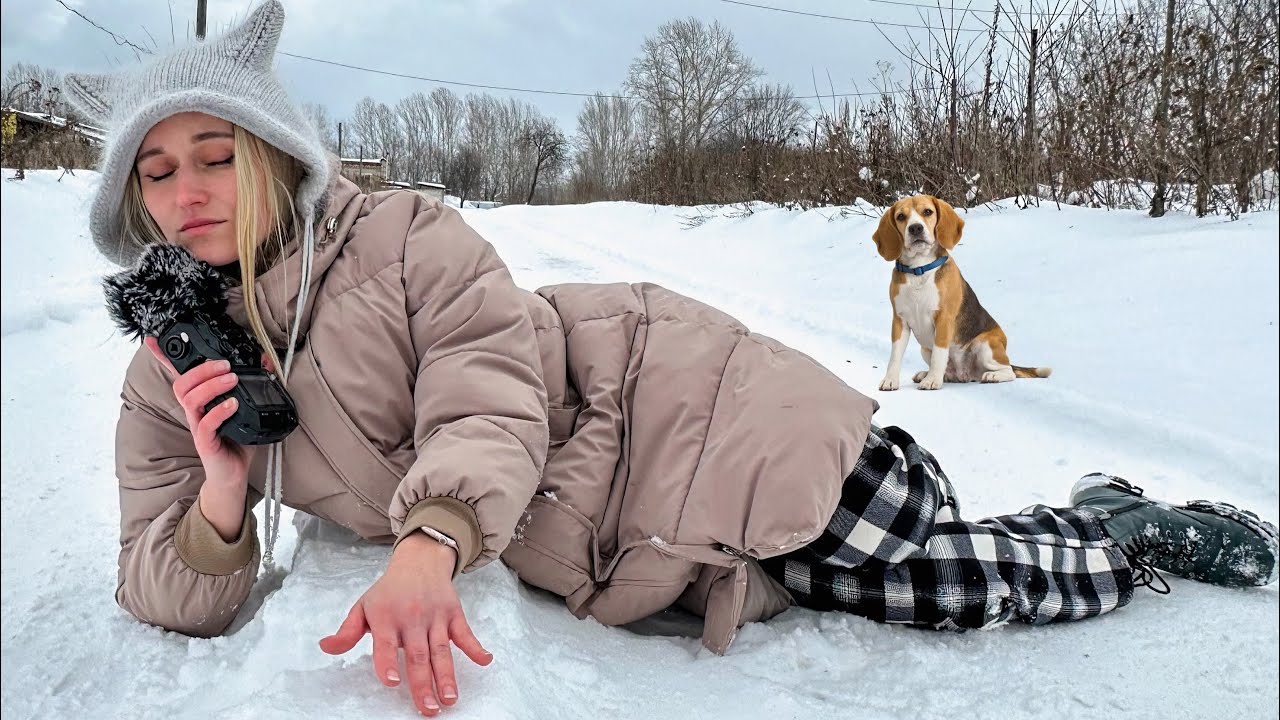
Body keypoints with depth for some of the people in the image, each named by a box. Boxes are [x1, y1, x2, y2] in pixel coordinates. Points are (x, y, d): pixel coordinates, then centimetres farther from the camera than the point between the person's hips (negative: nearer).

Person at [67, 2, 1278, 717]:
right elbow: (176, 600, 3)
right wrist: (222, 497, -19)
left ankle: (1141, 529, 25)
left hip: (657, 404, -3)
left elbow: (495, 395, -20)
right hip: (622, 562, 4)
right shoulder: (169, 381, 4)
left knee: (949, 575, -9)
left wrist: (428, 546, -39)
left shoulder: (398, 235, -11)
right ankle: (1103, 512, 32)